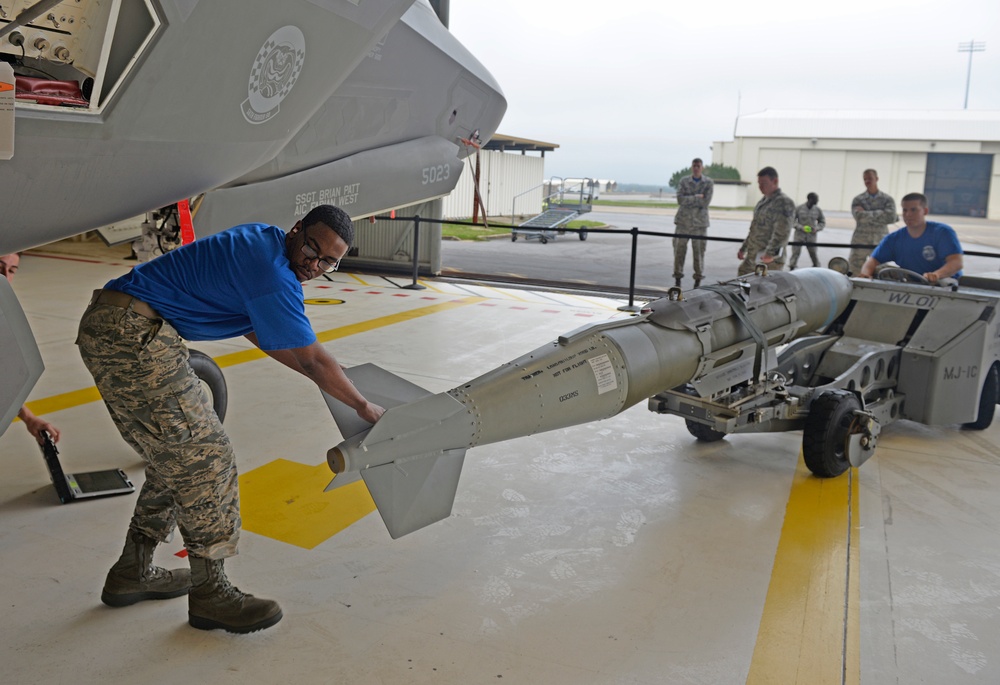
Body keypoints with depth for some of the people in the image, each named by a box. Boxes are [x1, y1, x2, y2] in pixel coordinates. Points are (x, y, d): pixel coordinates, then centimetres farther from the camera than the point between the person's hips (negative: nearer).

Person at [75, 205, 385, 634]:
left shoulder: (262, 245, 14)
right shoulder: (271, 273, -17)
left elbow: (257, 330, 25)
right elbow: (312, 359, -12)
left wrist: (325, 377, 29)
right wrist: (364, 408, 2)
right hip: (133, 337, -11)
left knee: (177, 458, 18)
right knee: (205, 461, -5)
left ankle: (132, 574, 32)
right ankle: (210, 594, 9)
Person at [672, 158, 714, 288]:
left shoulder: (708, 183, 3)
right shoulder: (684, 181, 6)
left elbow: (706, 202, -10)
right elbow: (680, 199, -8)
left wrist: (688, 200, -8)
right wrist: (697, 197, -13)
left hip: (700, 222, -1)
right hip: (683, 220, 1)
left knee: (699, 251, 1)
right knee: (679, 250, 0)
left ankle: (698, 280, 10)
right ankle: (677, 280, 8)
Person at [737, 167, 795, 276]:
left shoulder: (783, 202, -11)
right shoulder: (763, 201, 18)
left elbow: (782, 232, -22)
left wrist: (770, 252, -29)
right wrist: (743, 248, 25)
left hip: (769, 260, -9)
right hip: (751, 257, 9)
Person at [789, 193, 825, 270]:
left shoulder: (818, 210, 3)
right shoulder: (799, 208, -6)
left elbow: (823, 222, 13)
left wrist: (817, 228, -8)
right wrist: (800, 227, -17)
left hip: (811, 235, 2)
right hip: (799, 234, -2)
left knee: (813, 252, 5)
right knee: (796, 251, -5)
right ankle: (791, 267, 3)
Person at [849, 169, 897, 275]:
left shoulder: (887, 200, 6)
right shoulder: (858, 200, 5)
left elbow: (891, 217, -12)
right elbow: (860, 216, -14)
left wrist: (867, 215, -10)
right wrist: (882, 214, -9)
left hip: (881, 243, 1)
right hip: (860, 242, 0)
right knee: (854, 273, -1)